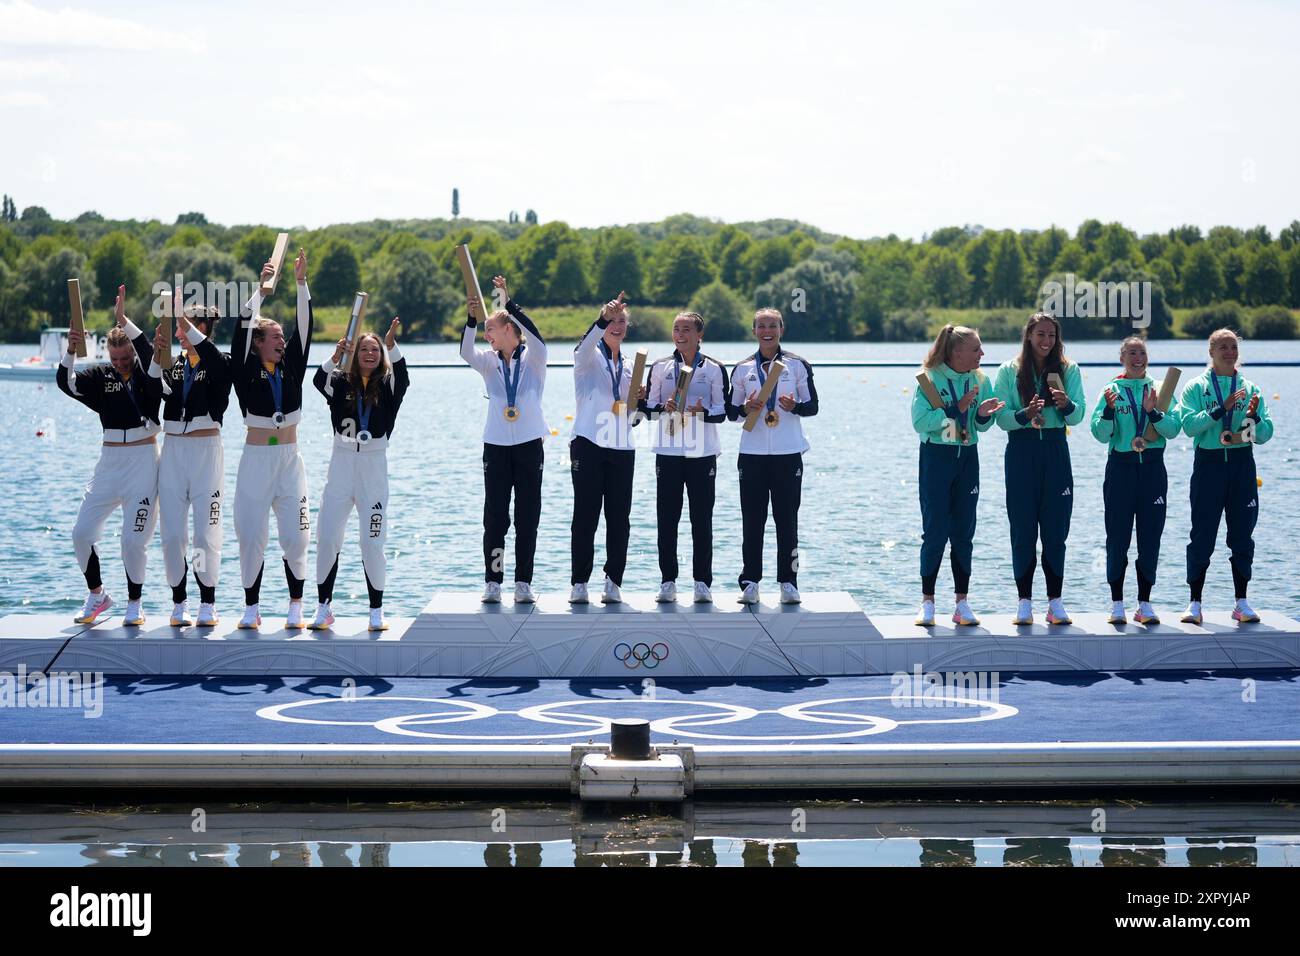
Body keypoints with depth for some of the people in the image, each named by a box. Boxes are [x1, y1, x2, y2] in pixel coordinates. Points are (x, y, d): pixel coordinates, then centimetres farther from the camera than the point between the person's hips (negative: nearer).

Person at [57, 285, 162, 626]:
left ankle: (135, 603, 10)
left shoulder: (149, 376, -2)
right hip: (109, 462, 4)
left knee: (133, 539, -8)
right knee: (82, 533, 0)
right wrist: (71, 351, -24)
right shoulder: (101, 377, 6)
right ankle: (96, 595, 19)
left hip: (144, 460, -4)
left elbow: (154, 357, -23)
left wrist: (124, 322, -29)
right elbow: (66, 382, -7)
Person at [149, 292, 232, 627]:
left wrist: (189, 327, -31)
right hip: (173, 450, 4)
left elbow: (220, 363, -25)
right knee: (172, 534, 2)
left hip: (206, 451, -4)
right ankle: (179, 603, 10)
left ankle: (208, 603, 6)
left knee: (207, 533, -2)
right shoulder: (171, 364, 11)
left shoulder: (218, 363, 0)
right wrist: (156, 357, -21)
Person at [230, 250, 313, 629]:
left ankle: (296, 606, 7)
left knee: (295, 534, -2)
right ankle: (251, 608, 8)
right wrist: (261, 287, -17)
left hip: (290, 459, 2)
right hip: (256, 459, -2)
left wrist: (302, 282, -7)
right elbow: (242, 331, -12)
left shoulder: (291, 369, 7)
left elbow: (304, 328, 1)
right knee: (251, 534, -1)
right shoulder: (246, 371, -1)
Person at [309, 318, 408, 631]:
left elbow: (403, 379, -18)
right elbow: (319, 382, -15)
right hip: (341, 464, 1)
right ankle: (323, 608, 11)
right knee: (326, 538, 1)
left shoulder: (387, 386, 3)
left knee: (372, 541, -2)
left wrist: (392, 346, -33)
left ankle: (377, 611, 8)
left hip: (373, 467, -1)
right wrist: (335, 357, -34)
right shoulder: (341, 383, 4)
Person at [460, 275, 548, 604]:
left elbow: (535, 336, -20)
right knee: (494, 517, -1)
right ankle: (492, 582, 3)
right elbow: (466, 352, -11)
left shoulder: (533, 357, 1)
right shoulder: (489, 361, 7)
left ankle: (523, 583, 5)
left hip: (530, 445, -2)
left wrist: (509, 302, -26)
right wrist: (471, 317, -26)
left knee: (527, 518, 1)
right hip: (496, 447, 2)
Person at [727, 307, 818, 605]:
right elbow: (731, 411, 12)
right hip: (752, 454, 1)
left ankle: (788, 583, 5)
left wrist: (795, 406, -15)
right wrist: (745, 408, -10)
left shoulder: (797, 365, 6)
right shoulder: (743, 369, 10)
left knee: (787, 519, 0)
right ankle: (750, 583, 3)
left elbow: (812, 406, 6)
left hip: (788, 454, -1)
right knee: (752, 520, 0)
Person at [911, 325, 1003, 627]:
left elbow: (981, 427, 7)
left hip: (967, 457, 5)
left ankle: (962, 603, 10)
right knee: (935, 531, -4)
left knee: (964, 531, 5)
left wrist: (983, 415, -15)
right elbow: (920, 421, -17)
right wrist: (956, 409, -23)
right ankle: (927, 604, 4)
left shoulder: (980, 380, 5)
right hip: (936, 457, -5)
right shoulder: (930, 378, -10)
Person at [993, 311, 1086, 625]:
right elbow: (1002, 418, -4)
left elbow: (1078, 415, -3)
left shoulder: (1068, 370, 5)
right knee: (1023, 528, 0)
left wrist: (1066, 404, -24)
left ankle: (1055, 601, 8)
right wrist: (1026, 415, -23)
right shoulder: (1009, 371, 2)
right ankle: (1024, 602, 6)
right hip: (1021, 450, -1)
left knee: (1056, 528, 2)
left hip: (1055, 450, 1)